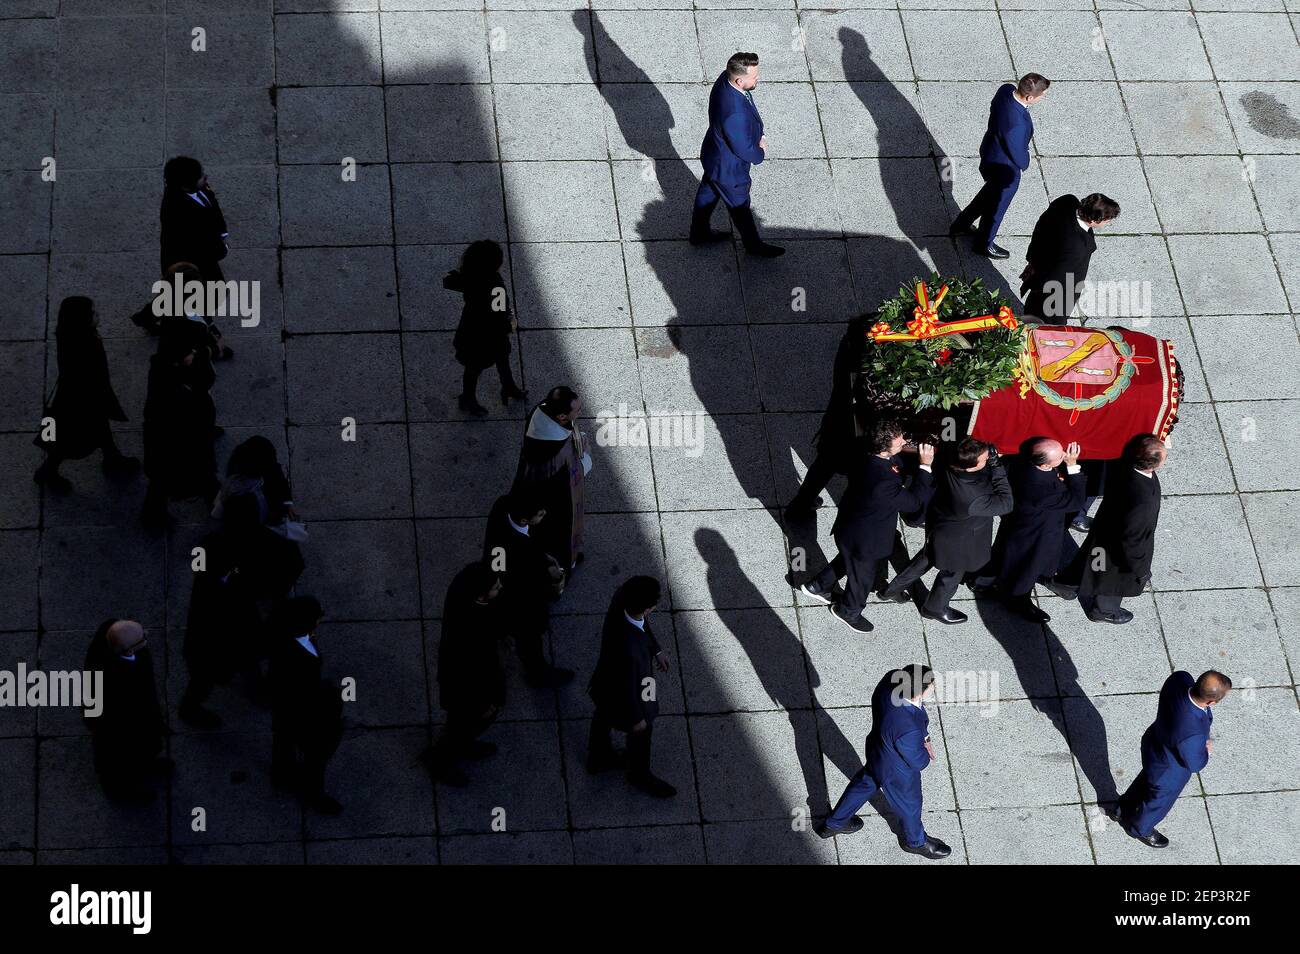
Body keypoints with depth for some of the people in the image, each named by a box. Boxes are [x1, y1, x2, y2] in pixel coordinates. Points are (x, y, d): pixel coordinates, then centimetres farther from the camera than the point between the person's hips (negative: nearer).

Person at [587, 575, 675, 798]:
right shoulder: (628, 649, -49)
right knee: (641, 732, 25)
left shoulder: (622, 597, -29)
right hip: (624, 696, -7)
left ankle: (598, 758, 63)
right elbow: (627, 687, -29)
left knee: (603, 716, 34)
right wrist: (636, 718, -11)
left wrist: (656, 650, 12)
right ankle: (640, 775, 55)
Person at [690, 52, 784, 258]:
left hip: (713, 156, 8)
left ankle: (699, 233, 53)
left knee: (707, 193, 30)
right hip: (728, 168, -8)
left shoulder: (726, 79, -19)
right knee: (739, 206, 19)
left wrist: (758, 136, -3)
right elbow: (743, 149, -30)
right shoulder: (734, 113, -45)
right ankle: (753, 245, 44)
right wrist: (760, 153, -10)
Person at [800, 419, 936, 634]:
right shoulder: (883, 483, -44)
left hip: (849, 523, 7)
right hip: (865, 539, -7)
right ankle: (849, 611, 53)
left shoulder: (863, 449, -21)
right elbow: (913, 502, -29)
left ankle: (818, 586, 60)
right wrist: (925, 466, -29)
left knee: (848, 559, 37)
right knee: (863, 577, 24)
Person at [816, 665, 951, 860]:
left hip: (877, 750, 6)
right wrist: (925, 750, -4)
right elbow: (918, 762, -25)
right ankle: (915, 841, 58)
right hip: (897, 772, -6)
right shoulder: (908, 730, -46)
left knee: (864, 784, 34)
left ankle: (833, 823, 57)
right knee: (909, 806, 26)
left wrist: (923, 736, -4)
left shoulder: (892, 679, -29)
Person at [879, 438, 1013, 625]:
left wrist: (993, 466, -22)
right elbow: (1005, 504, -31)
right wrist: (997, 468, -33)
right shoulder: (973, 498, -45)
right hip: (957, 542, -6)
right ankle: (934, 608, 52)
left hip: (937, 526, 6)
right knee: (952, 574, 25)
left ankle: (893, 589, 51)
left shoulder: (947, 468, -27)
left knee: (927, 557, 33)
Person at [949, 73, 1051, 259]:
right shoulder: (1016, 123, -44)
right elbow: (1019, 158, -29)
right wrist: (1025, 162, -4)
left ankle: (961, 225, 54)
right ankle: (984, 243, 49)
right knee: (996, 207, 22)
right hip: (1004, 169, -8)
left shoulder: (1006, 89, -21)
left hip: (989, 152, 8)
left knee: (991, 192, 35)